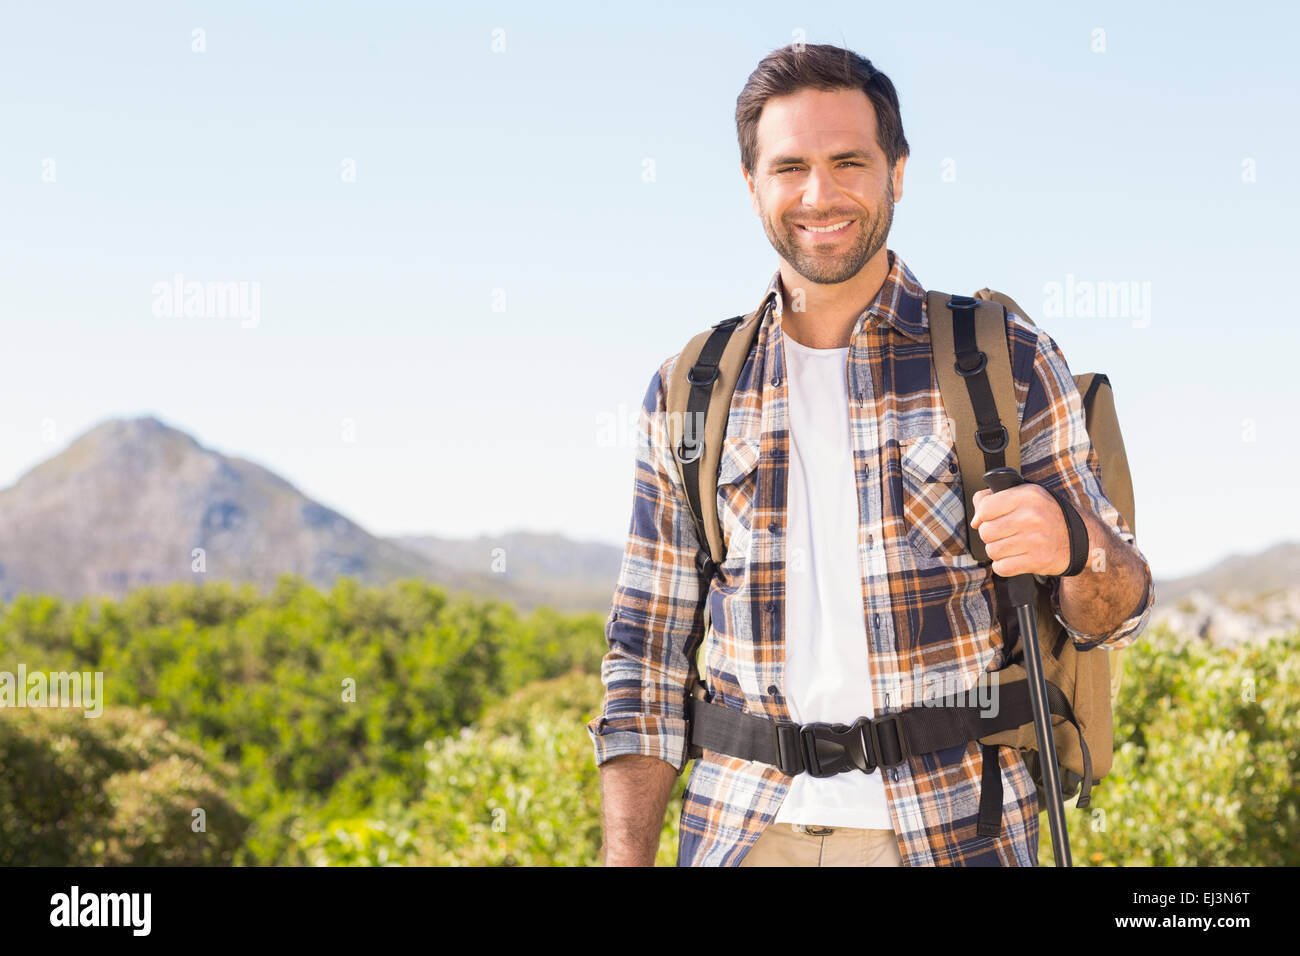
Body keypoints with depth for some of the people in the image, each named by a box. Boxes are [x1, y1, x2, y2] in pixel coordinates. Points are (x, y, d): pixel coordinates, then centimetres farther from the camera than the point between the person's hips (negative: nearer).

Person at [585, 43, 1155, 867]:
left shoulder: (1005, 360, -1)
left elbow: (1116, 611, 1)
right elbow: (649, 652, 8)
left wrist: (1076, 546, -22)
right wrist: (625, 858, 0)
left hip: (953, 830, -1)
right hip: (744, 829, 2)